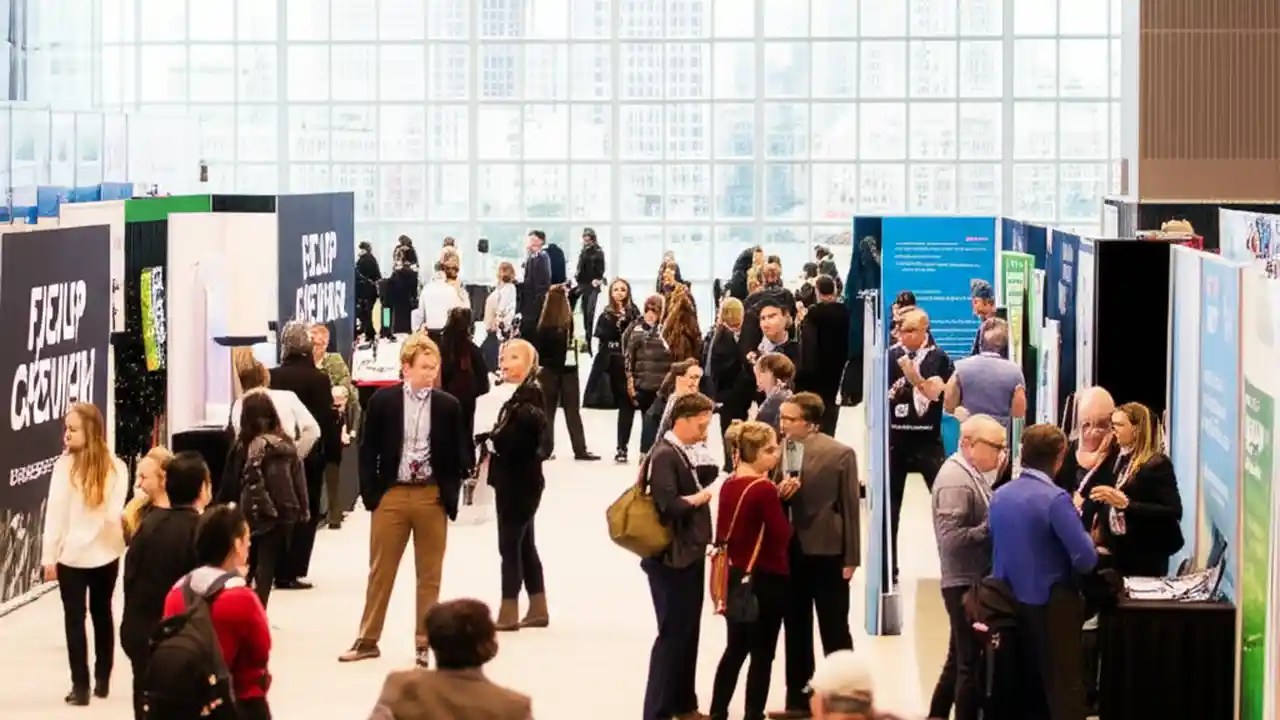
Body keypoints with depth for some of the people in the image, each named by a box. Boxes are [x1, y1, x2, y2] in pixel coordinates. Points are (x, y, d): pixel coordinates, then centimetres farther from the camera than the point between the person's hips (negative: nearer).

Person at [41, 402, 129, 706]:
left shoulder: (65, 465, -15)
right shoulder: (116, 466, -3)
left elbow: (56, 513, -13)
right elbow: (116, 512, -5)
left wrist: (49, 556, -7)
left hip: (72, 553, -4)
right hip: (105, 552, 4)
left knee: (74, 617, 4)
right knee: (102, 614, 17)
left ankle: (81, 686, 2)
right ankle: (102, 680, 24)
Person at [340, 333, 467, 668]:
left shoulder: (448, 406, 1)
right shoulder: (382, 401, -1)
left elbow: (456, 456, 4)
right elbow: (368, 450, 1)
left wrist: (450, 498, -2)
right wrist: (370, 494, -4)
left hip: (432, 497, 0)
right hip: (391, 494, 0)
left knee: (429, 574, 6)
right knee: (380, 572, 6)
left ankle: (425, 643, 14)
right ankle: (367, 640, 14)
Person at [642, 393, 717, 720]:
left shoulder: (680, 453, 12)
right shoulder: (664, 455, -18)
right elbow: (669, 505, -27)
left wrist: (702, 494, -3)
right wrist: (700, 498, -12)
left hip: (689, 556, 10)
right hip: (671, 559, -10)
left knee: (688, 633, 17)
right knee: (672, 635, -5)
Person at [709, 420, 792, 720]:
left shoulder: (728, 485, 5)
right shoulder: (765, 488, -18)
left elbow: (722, 532, 10)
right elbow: (782, 535, -16)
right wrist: (780, 502, 0)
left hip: (734, 575, 8)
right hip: (766, 578, -8)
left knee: (735, 647, 18)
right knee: (762, 654, 2)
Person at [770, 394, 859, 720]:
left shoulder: (840, 454, -9)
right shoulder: (777, 451, 0)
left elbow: (850, 507, -8)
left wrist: (851, 558, -10)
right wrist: (778, 494, -17)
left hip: (826, 552, -4)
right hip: (788, 551, 4)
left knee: (835, 631, 5)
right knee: (796, 630, 13)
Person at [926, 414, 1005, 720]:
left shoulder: (972, 475, 13)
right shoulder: (956, 481, -17)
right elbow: (952, 538, -25)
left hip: (975, 581, 10)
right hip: (967, 583, -10)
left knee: (959, 661, 17)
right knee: (971, 664, -3)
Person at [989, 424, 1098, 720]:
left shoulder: (999, 496, 4)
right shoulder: (1055, 498, -17)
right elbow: (1086, 559, -19)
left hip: (1010, 605, 7)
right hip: (1050, 605, -7)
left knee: (1026, 689, 14)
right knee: (1064, 689, 0)